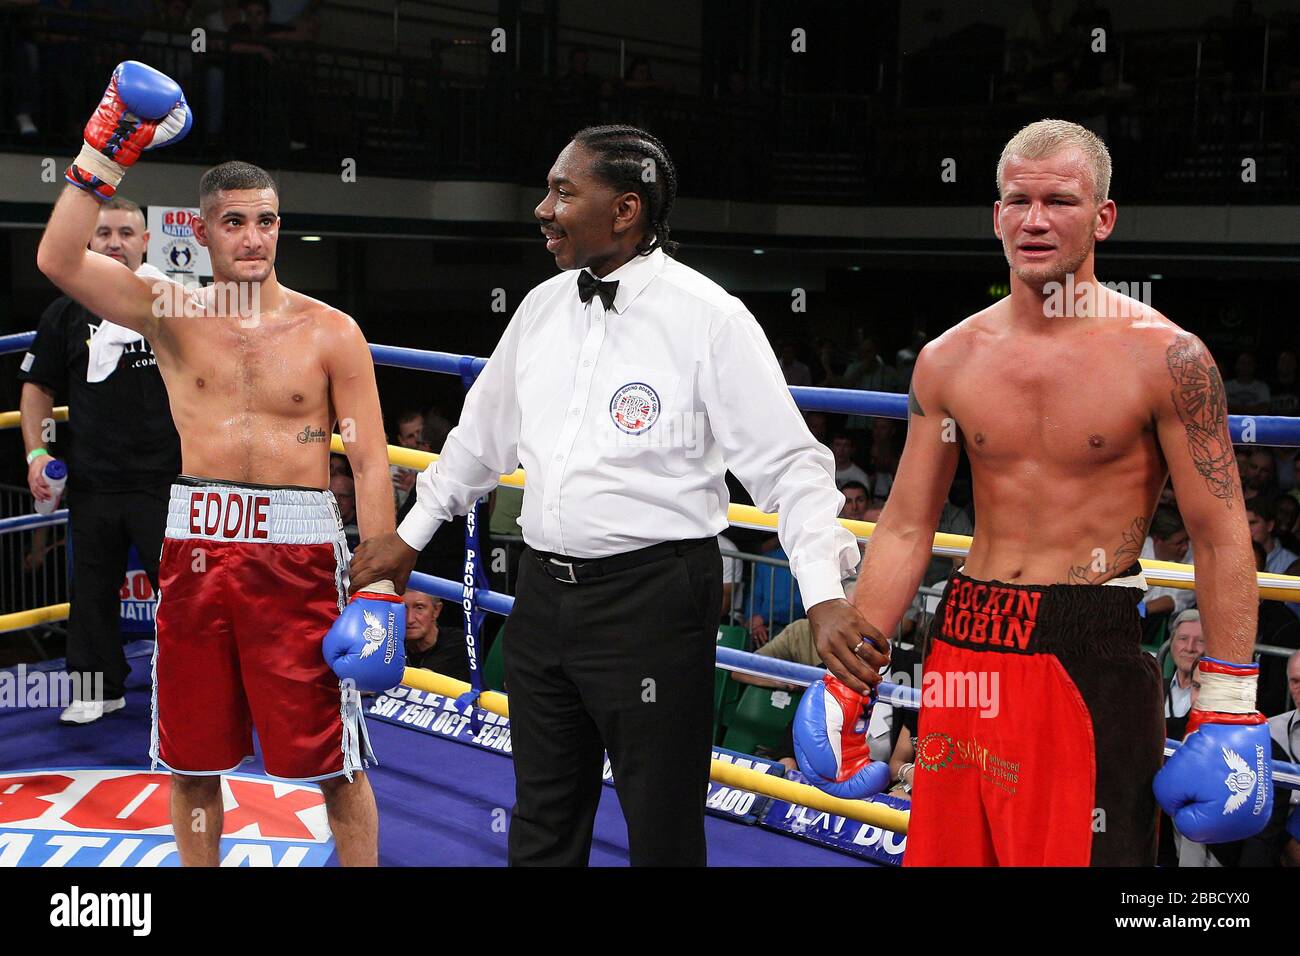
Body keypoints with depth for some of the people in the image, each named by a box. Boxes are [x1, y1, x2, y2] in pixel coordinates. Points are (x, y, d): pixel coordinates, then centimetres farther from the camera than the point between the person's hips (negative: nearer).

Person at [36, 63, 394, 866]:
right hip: (196, 545, 3)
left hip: (298, 551, -2)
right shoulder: (171, 314, 4)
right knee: (190, 758, 14)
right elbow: (59, 260, -8)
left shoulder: (331, 332, -1)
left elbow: (371, 460, -3)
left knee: (335, 762, 3)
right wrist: (103, 154, -12)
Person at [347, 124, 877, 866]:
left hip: (653, 600, -6)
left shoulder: (707, 317, -11)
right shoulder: (543, 306, 8)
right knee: (542, 828, 19)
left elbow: (790, 464, -13)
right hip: (544, 594, 6)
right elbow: (483, 435, 20)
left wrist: (827, 595, -24)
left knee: (663, 832, 6)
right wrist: (411, 535, 25)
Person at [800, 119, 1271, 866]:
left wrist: (1228, 712, -9)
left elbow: (1221, 537, -5)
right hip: (965, 646, 4)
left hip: (1092, 656, -4)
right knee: (945, 847, 11)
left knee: (1079, 850, -1)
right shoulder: (948, 361, 5)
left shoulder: (1165, 356, -6)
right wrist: (849, 678, 6)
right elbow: (905, 530, 9)